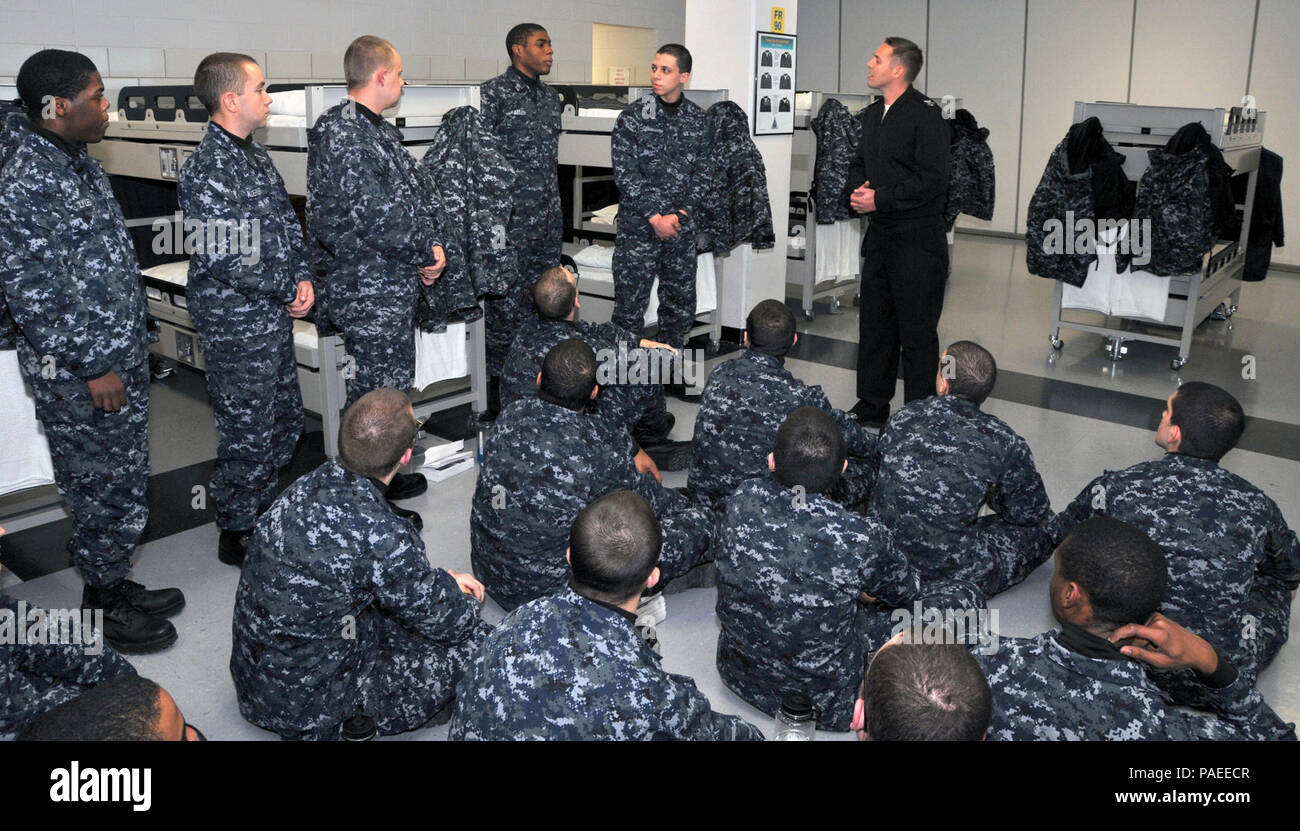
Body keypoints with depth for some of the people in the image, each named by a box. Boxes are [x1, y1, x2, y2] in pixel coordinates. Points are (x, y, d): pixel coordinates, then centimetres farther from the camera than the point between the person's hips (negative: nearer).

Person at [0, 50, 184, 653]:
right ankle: (100, 608, 22)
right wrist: (92, 367, -18)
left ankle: (114, 584, 34)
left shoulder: (81, 166, 9)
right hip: (78, 376, -9)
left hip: (122, 359, 9)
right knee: (101, 489, 4)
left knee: (123, 483, 18)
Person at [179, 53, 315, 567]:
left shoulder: (254, 154, 10)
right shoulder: (206, 171, -20)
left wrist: (303, 278, 0)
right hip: (236, 328, -9)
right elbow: (222, 259, -24)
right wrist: (287, 290, -13)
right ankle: (237, 535, 20)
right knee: (248, 434, 3)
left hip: (275, 316, 9)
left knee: (286, 422, 20)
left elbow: (288, 222, 15)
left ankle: (264, 511, 38)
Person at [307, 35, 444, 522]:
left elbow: (420, 190, 15)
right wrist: (428, 254, -13)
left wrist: (430, 246, -2)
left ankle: (386, 478, 37)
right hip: (369, 293, -10)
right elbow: (375, 216, -26)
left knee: (395, 387, 21)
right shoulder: (340, 134, -20)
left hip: (398, 286, 10)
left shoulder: (379, 129, 13)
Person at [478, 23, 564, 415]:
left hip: (549, 219, 7)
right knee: (508, 305, -4)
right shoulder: (493, 93, -6)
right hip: (511, 221, -7)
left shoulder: (552, 98, 16)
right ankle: (501, 382, 7)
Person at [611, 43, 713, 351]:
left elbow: (703, 172, 7)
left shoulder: (698, 118, 6)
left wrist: (680, 214, -5)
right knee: (631, 303, -2)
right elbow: (625, 174, -8)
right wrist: (655, 217, -12)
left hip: (682, 225, 3)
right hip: (638, 225, -3)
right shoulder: (632, 116, -4)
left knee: (681, 302, 9)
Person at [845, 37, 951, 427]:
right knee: (874, 325, 14)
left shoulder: (925, 115, -12)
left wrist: (880, 199, -17)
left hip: (917, 241, -8)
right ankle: (870, 410, 25)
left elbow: (932, 180, -18)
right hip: (880, 236, 8)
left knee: (917, 334, -1)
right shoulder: (873, 114, 14)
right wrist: (856, 190, 1)